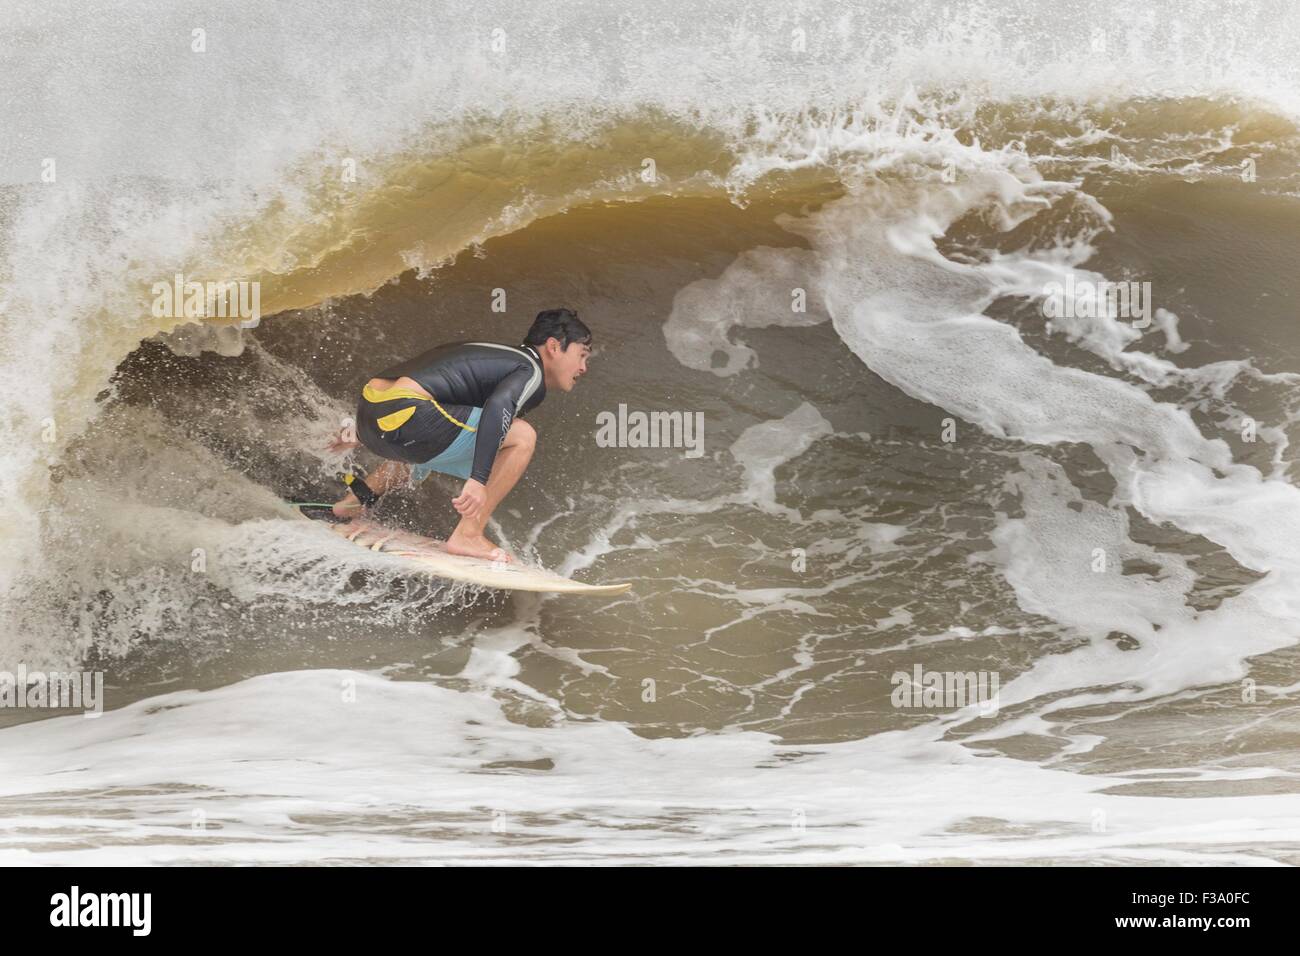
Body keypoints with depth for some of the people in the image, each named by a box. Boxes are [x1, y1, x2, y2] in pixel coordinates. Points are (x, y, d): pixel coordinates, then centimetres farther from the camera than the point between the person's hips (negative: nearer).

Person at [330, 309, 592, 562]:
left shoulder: (500, 357, 28)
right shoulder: (531, 371, 0)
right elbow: (499, 406, -22)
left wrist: (365, 434, 40)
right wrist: (479, 480, -29)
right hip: (405, 415, -10)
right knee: (521, 437, -7)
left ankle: (355, 499, 35)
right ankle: (468, 535, -8)